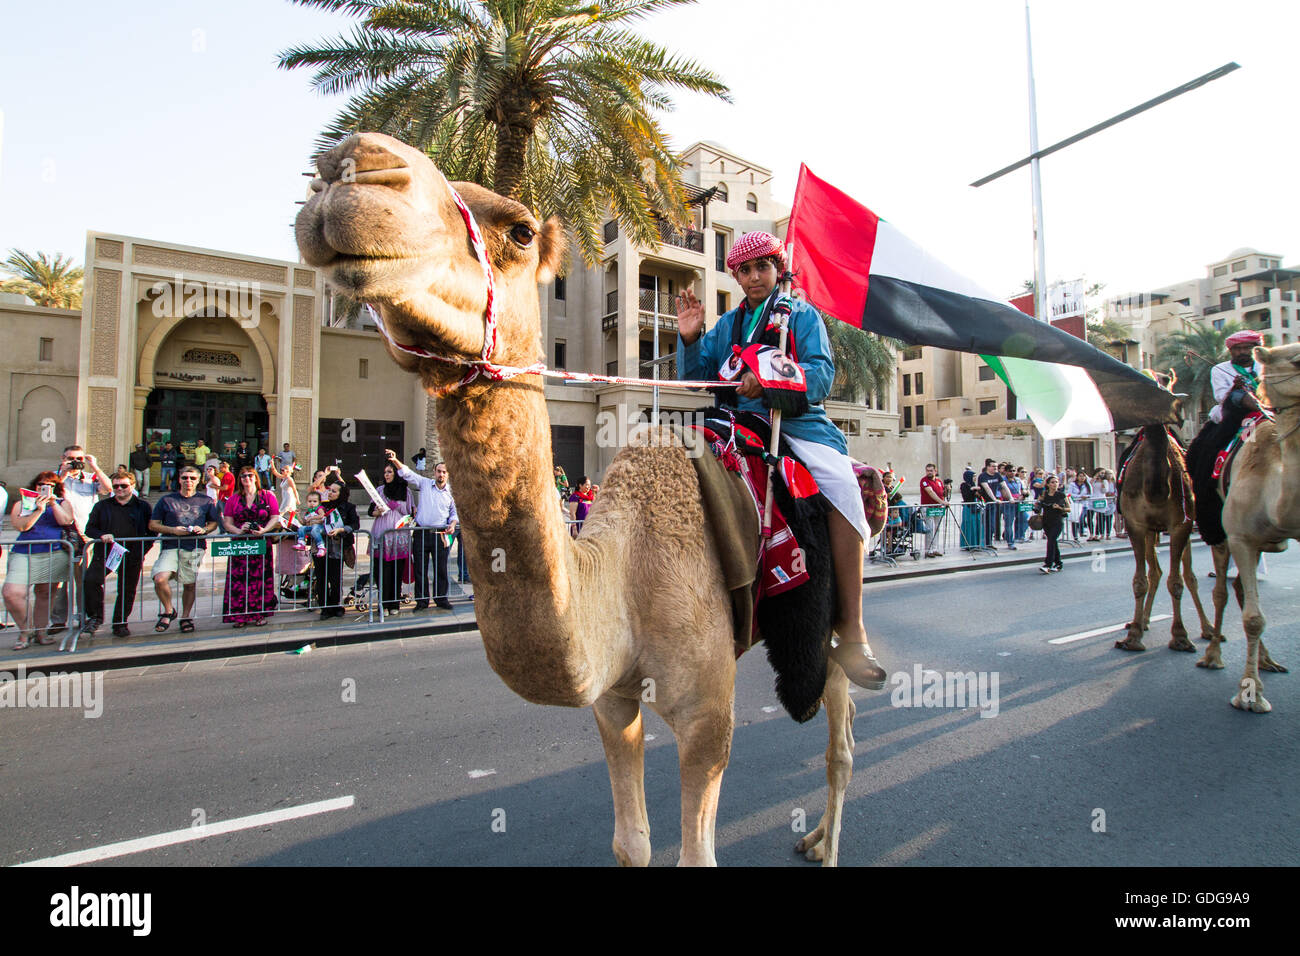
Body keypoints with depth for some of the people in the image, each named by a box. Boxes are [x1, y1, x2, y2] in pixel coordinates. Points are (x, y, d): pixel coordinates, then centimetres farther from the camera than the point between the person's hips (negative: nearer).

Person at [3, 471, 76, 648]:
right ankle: (26, 630, 3)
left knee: (44, 594, 4)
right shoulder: (22, 503, 13)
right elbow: (21, 526, -3)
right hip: (24, 554, 0)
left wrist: (53, 503, -9)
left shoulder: (63, 503, 15)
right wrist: (38, 510, -12)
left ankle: (40, 631, 16)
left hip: (55, 554, 0)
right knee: (12, 594, -14)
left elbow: (66, 521, -4)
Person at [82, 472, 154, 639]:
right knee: (91, 580, -22)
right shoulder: (102, 506, 12)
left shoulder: (143, 507, 8)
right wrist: (101, 536, -10)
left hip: (132, 556, 0)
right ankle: (95, 617, -6)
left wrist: (143, 549, -4)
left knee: (127, 590, 5)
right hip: (105, 553, 1)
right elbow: (89, 528, 11)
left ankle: (120, 623, 18)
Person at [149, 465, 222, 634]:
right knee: (160, 579, -20)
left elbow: (214, 523, 18)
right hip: (170, 546, 0)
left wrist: (204, 529, -4)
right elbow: (152, 525, 10)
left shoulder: (206, 501, 13)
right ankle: (169, 610, 4)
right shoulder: (166, 500, 10)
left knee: (189, 584, 3)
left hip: (194, 547, 1)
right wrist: (173, 530, -7)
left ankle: (186, 617, 21)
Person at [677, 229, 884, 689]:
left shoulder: (804, 316, 13)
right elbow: (696, 374, 18)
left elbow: (822, 374, -3)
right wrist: (690, 340, -2)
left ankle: (851, 628, -25)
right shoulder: (727, 324, 24)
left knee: (842, 486, -30)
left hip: (799, 421, -4)